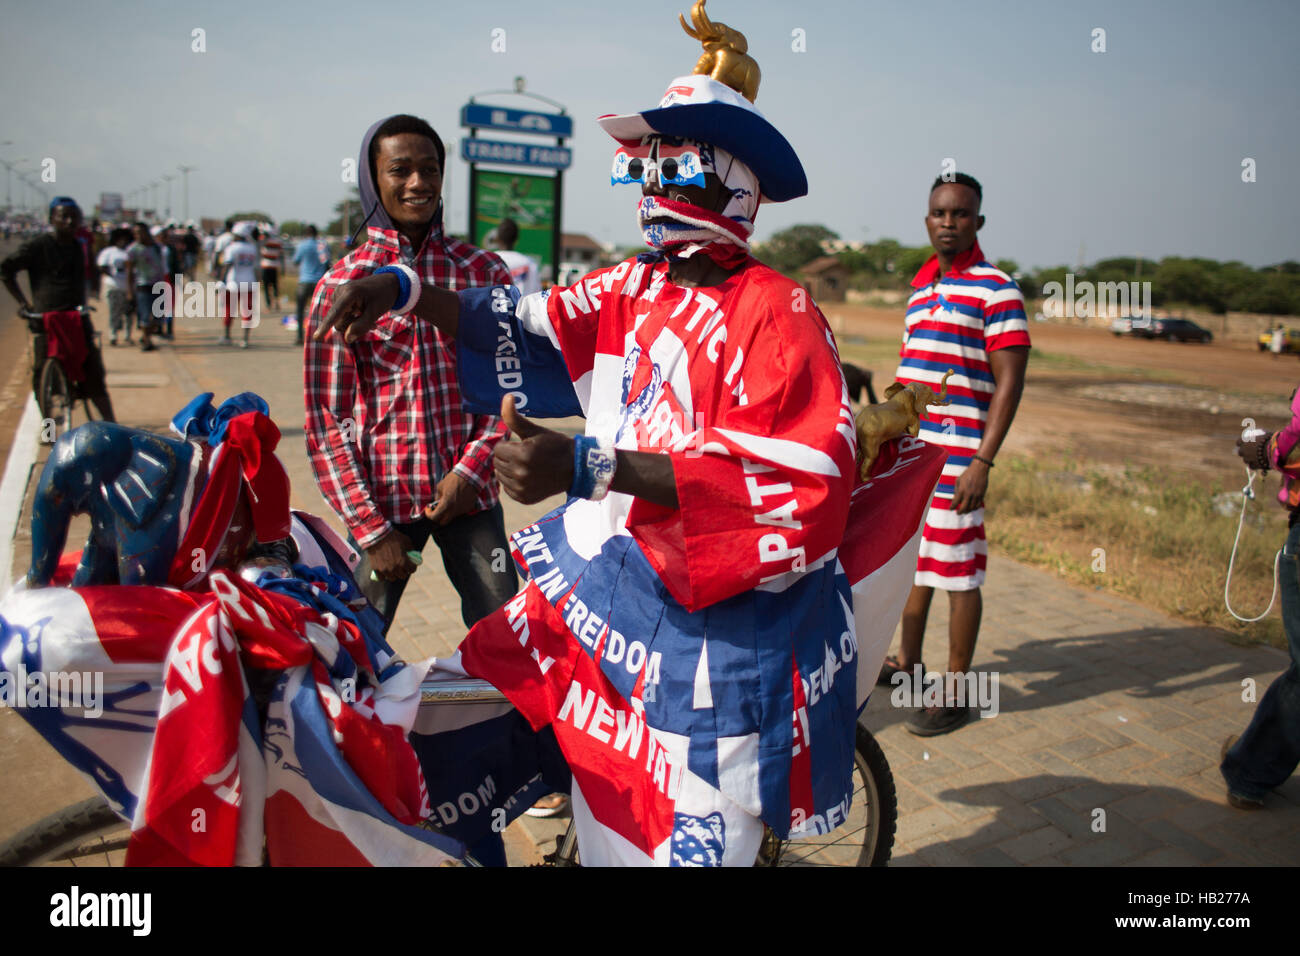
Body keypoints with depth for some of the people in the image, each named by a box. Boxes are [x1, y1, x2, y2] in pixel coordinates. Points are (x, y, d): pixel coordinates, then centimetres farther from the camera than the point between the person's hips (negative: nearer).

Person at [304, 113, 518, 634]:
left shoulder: (484, 271, 4)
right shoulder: (341, 286, -1)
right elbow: (327, 422, -3)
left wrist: (470, 469, -10)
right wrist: (371, 528, -9)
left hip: (470, 490, 1)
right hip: (383, 498, -1)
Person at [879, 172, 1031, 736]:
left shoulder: (995, 288, -7)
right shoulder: (920, 285, 16)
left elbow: (1009, 383, -12)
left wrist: (983, 462, -19)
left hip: (955, 456, -7)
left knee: (959, 573, 0)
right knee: (913, 560, 17)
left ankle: (956, 692, 11)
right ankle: (908, 663, 33)